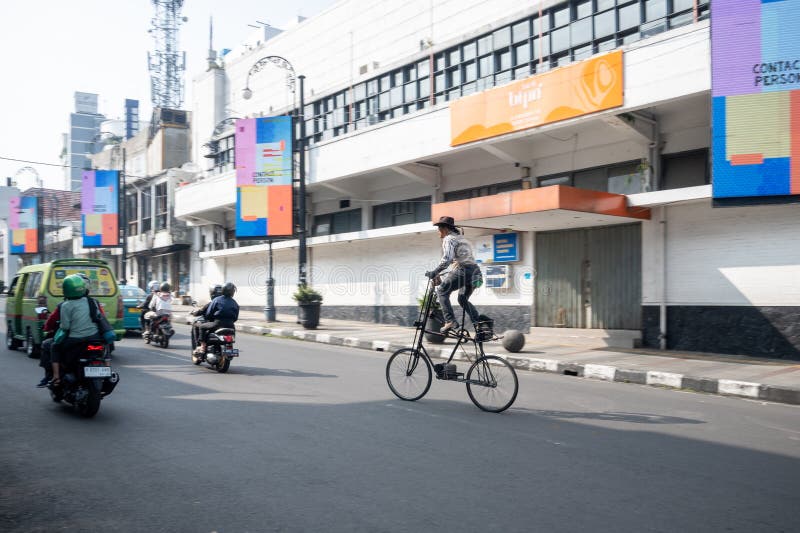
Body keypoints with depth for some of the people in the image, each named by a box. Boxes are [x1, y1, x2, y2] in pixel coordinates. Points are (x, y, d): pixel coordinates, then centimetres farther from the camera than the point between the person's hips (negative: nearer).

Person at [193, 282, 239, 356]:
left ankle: (202, 347, 5)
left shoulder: (216, 300, -1)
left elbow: (208, 313, -1)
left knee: (202, 327, 16)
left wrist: (207, 320, 18)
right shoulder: (235, 303, 9)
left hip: (218, 324, -4)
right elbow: (235, 317, 12)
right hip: (230, 325, 4)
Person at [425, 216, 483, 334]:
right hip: (475, 271, 9)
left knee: (442, 291, 1)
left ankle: (450, 321, -11)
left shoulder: (449, 239, -1)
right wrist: (451, 272, 34)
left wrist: (435, 272, -12)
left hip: (463, 270, -9)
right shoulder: (462, 238, 27)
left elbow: (447, 258, -15)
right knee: (463, 299, 20)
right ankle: (478, 322, 9)